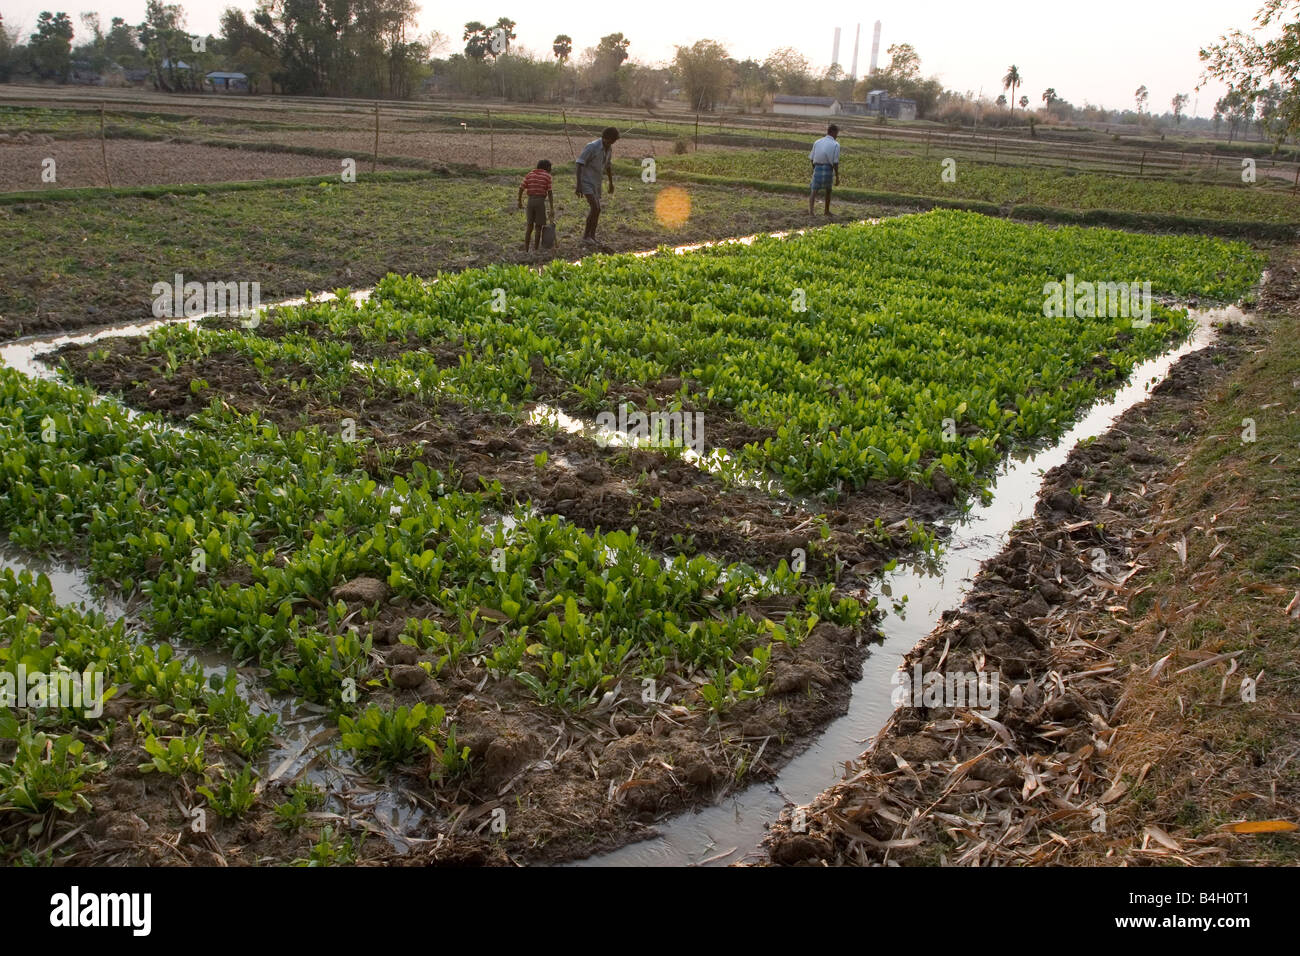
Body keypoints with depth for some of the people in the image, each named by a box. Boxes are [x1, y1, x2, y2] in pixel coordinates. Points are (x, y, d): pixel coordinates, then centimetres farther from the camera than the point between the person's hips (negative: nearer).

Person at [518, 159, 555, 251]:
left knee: (529, 226, 12)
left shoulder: (530, 175, 10)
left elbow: (521, 188, 5)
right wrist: (552, 208, -5)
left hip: (530, 201, 4)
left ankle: (525, 249, 9)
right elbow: (550, 193, -5)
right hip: (540, 202, -4)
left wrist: (520, 201, 16)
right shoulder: (547, 176, 0)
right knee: (539, 227, 4)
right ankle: (535, 250, 4)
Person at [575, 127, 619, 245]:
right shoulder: (591, 147, -19)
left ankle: (592, 236, 19)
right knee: (595, 208, -18)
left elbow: (608, 165, 22)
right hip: (586, 182, -8)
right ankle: (586, 235, -9)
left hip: (596, 183, 8)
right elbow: (579, 165, -21)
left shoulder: (607, 149, 5)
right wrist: (578, 185, -27)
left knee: (597, 210, 9)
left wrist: (611, 183, 30)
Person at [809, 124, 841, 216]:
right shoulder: (835, 144, -4)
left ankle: (811, 210, -21)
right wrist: (837, 177, -3)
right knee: (828, 190, 20)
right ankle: (827, 211, 31)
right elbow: (835, 162, -8)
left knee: (814, 191, 0)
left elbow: (812, 159, 8)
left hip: (817, 168, 2)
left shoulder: (817, 142, 8)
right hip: (828, 169, -2)